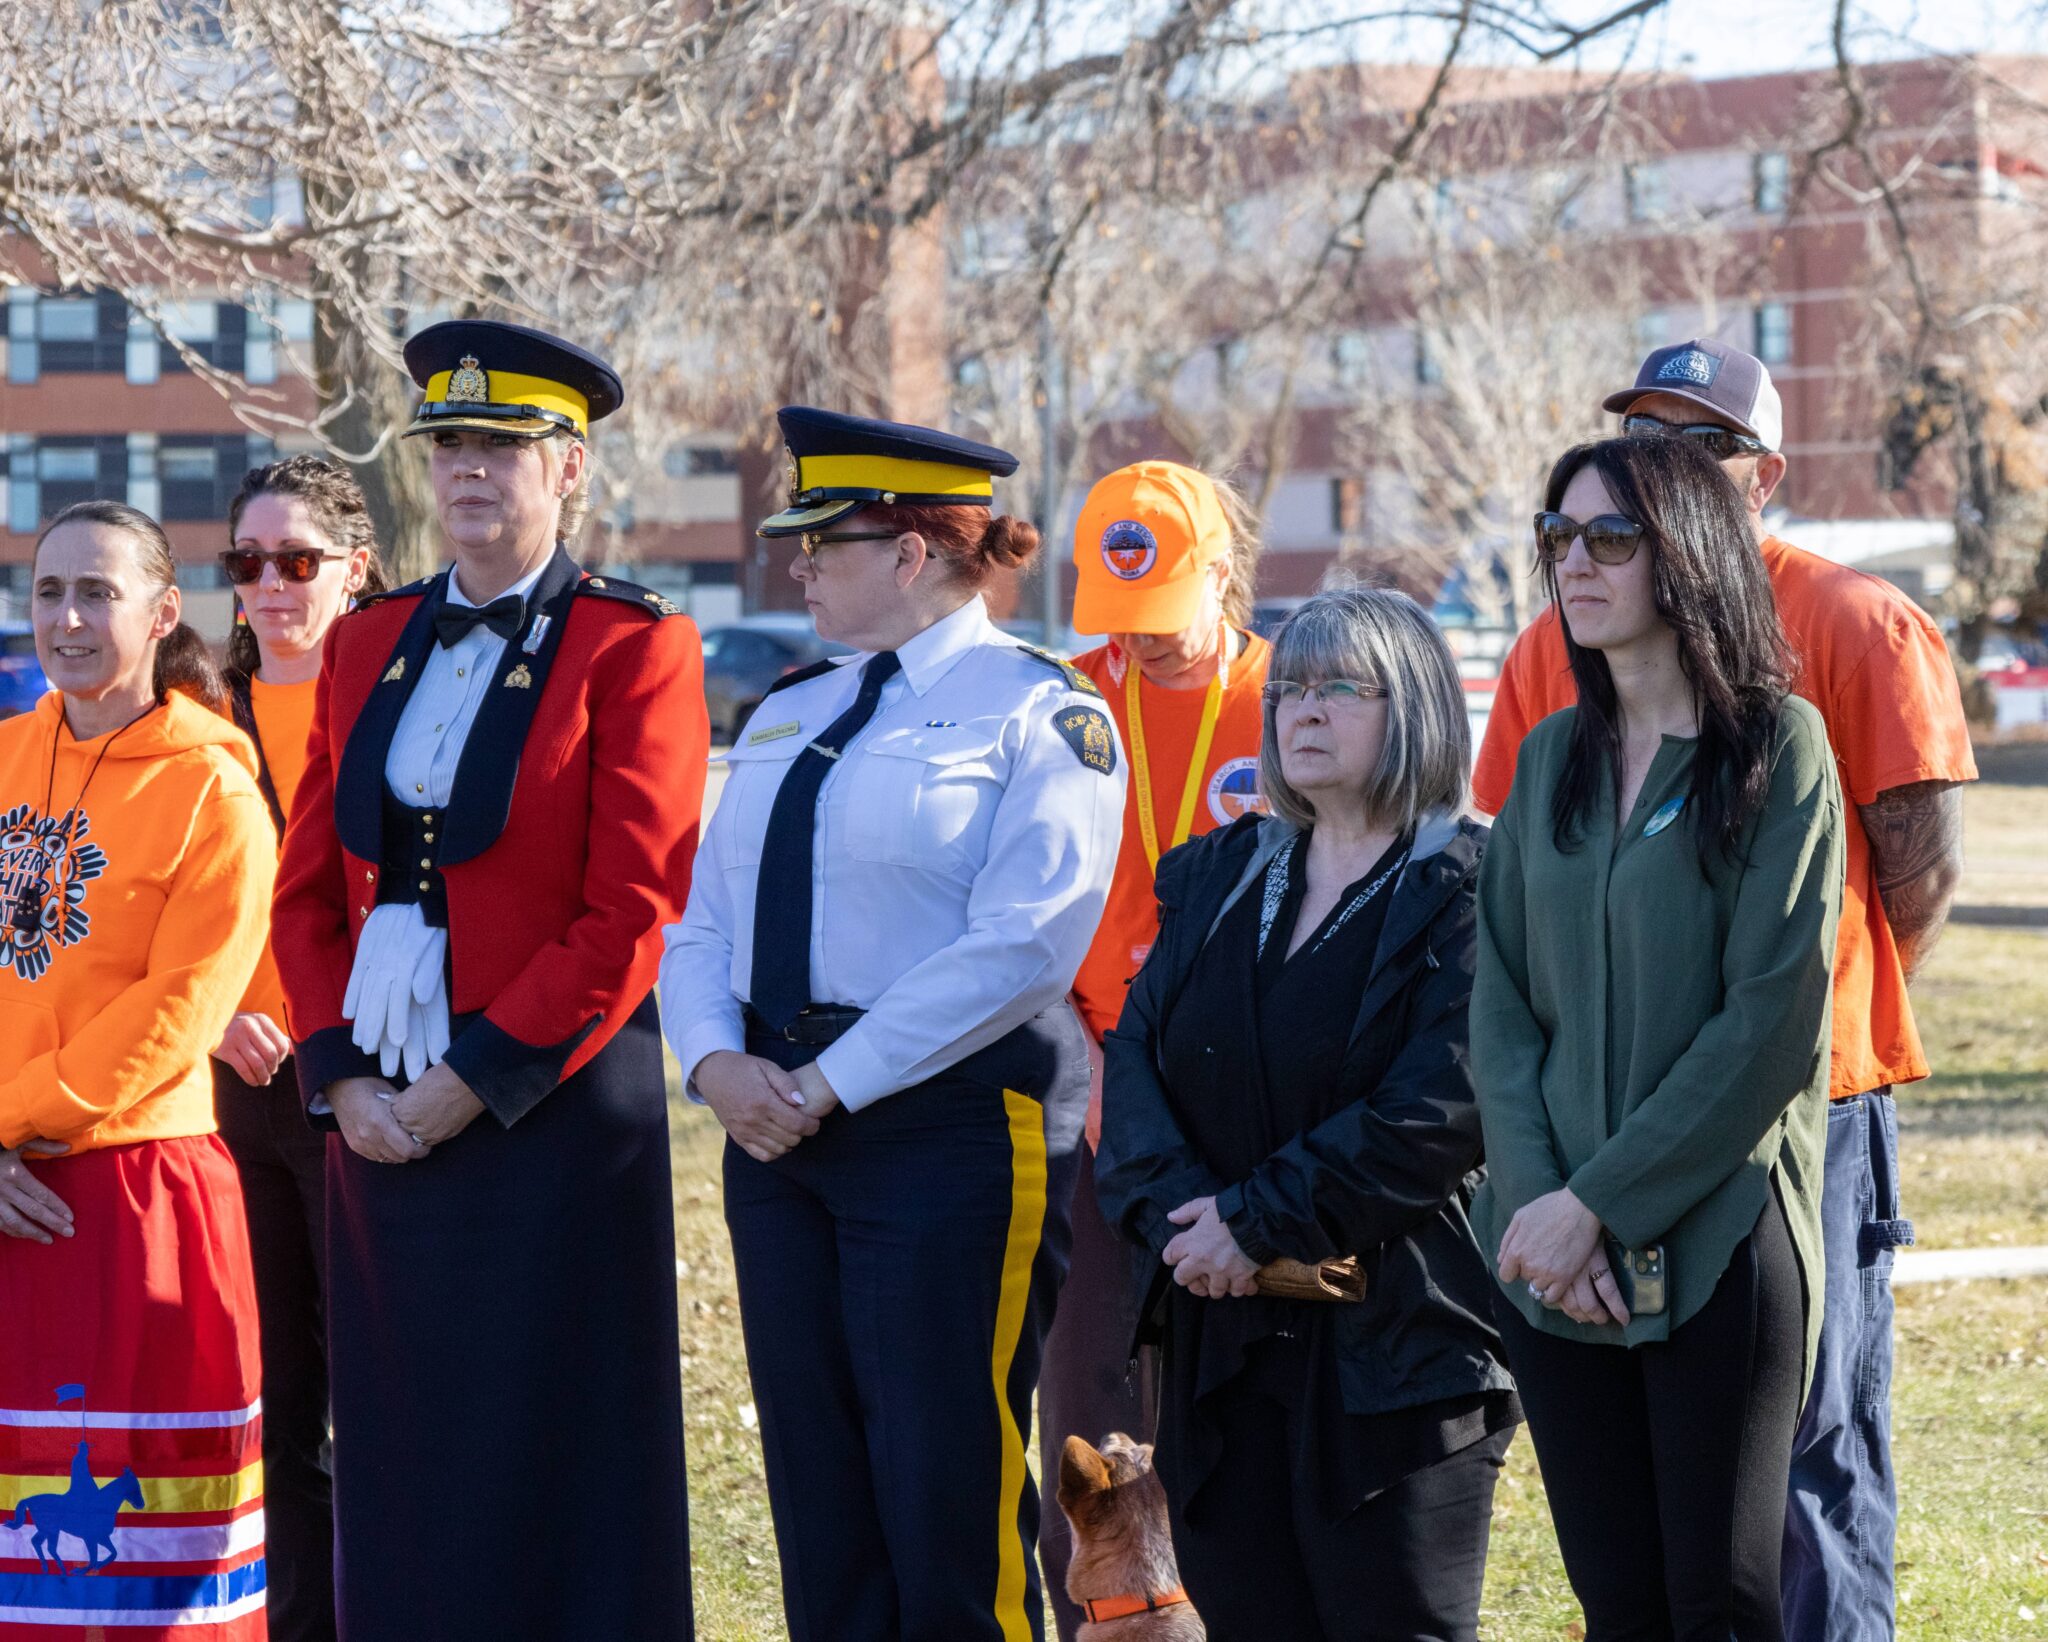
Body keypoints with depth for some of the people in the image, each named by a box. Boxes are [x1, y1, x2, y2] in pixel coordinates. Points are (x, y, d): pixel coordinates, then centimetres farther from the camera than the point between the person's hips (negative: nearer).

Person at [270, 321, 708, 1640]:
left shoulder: (633, 649, -5)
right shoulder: (370, 643, 13)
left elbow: (631, 914, -11)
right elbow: (310, 886, 13)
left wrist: (474, 1080, -14)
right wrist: (337, 1074, -1)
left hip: (552, 1113, -5)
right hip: (380, 1119, 5)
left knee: (554, 1468, 0)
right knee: (401, 1462, 8)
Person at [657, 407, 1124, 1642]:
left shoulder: (1040, 715, -6)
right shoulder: (792, 714, 18)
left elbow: (1021, 947, -16)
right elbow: (702, 917, 15)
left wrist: (830, 1082, -17)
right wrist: (718, 1062, -5)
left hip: (953, 1125, -7)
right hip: (780, 1126, 7)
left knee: (950, 1506, -5)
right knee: (817, 1495, 9)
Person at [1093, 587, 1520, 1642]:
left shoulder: (1465, 891, -6)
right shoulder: (1216, 877, 15)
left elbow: (1440, 1111, -16)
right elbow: (1133, 1051, 6)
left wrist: (1259, 1220, -17)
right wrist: (1174, 1208, -12)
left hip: (1392, 1346, -6)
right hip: (1223, 1338, 6)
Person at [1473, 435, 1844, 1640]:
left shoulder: (1777, 745, -5)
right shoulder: (1553, 757, 13)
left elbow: (1771, 1022, -11)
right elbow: (1501, 997, 8)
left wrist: (1600, 1202, -13)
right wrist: (1532, 1197, -7)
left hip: (1719, 1234, -5)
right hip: (1556, 1257, 5)